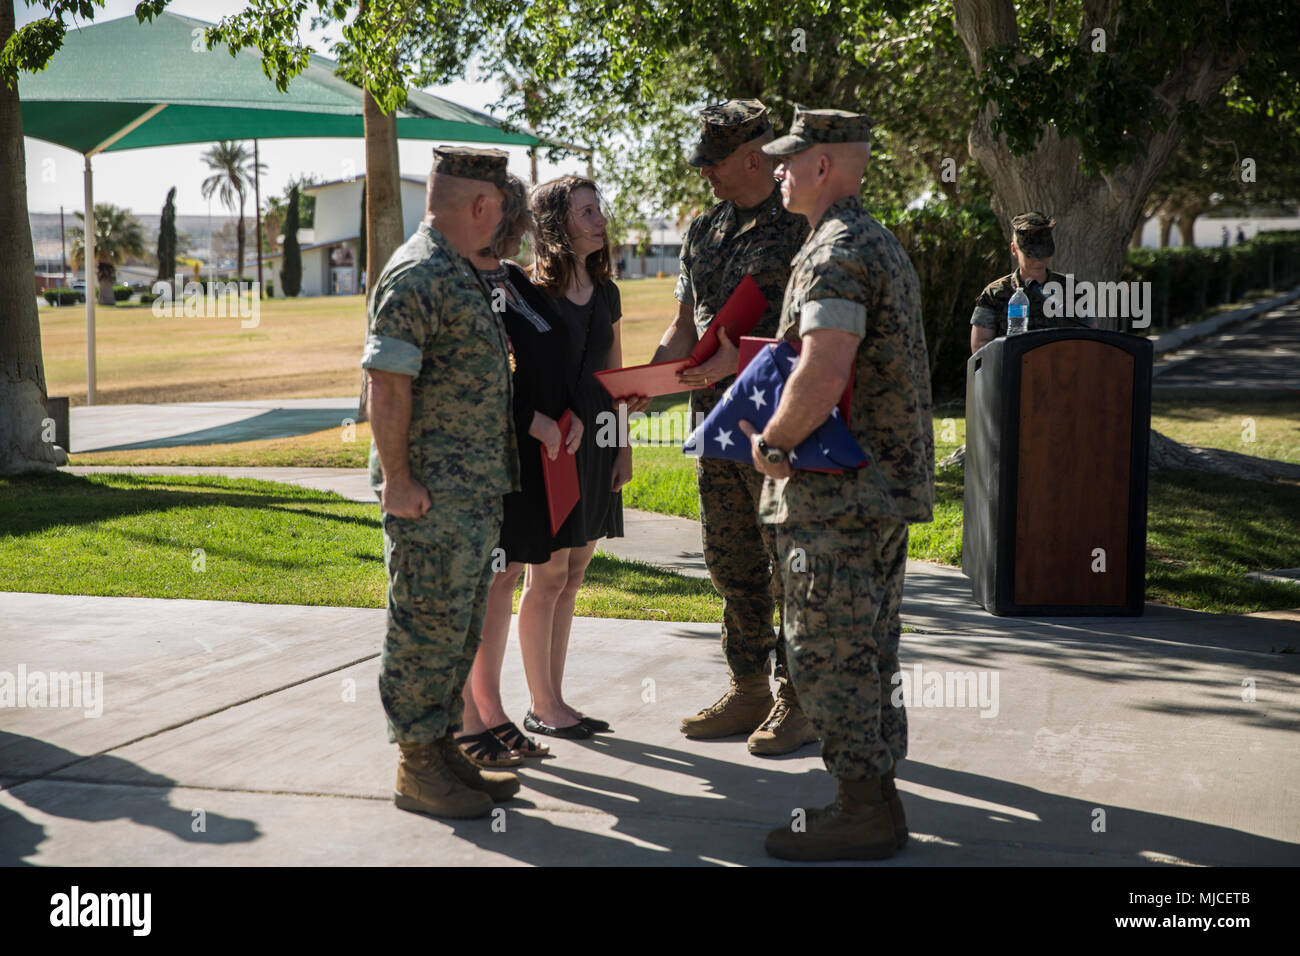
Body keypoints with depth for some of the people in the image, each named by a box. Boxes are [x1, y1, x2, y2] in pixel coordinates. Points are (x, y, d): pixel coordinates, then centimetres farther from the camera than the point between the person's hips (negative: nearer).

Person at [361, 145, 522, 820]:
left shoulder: (459, 273, 16)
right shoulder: (415, 276, -16)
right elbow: (386, 384, -20)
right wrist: (397, 480, -21)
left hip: (476, 493, 10)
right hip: (432, 496, -10)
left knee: (459, 631, 15)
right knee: (426, 631, -2)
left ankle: (443, 750, 25)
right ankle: (417, 770, 6)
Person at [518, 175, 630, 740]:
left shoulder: (604, 292, 12)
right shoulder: (532, 293, -8)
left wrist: (624, 448, 12)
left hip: (595, 444, 7)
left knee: (572, 576, 10)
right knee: (548, 575, -2)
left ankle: (554, 698, 18)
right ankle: (541, 707, 6)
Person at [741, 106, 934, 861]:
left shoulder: (835, 253, -17)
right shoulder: (885, 245, 16)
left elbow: (824, 375, -29)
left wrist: (771, 444, -15)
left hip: (836, 494, -10)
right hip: (889, 485, 10)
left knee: (830, 656, -3)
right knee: (868, 651, 15)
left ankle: (863, 814, 3)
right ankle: (876, 796, 23)